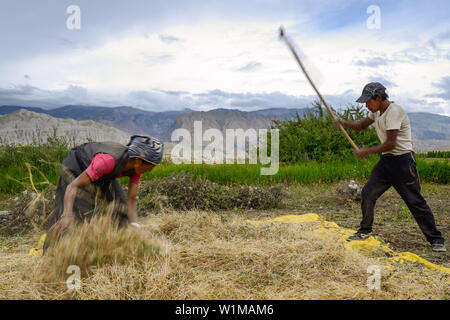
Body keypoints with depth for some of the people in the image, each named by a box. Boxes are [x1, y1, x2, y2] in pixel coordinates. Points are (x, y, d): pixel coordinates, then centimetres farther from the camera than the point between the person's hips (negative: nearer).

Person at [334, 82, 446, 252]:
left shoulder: (394, 111, -20)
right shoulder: (377, 111, 8)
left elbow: (390, 144, -24)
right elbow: (362, 125, 21)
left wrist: (367, 151, -18)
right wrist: (344, 123, 2)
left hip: (403, 161, -8)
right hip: (386, 160, 8)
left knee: (416, 202, -2)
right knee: (368, 194, 6)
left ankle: (436, 239, 13)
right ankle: (365, 231, 21)